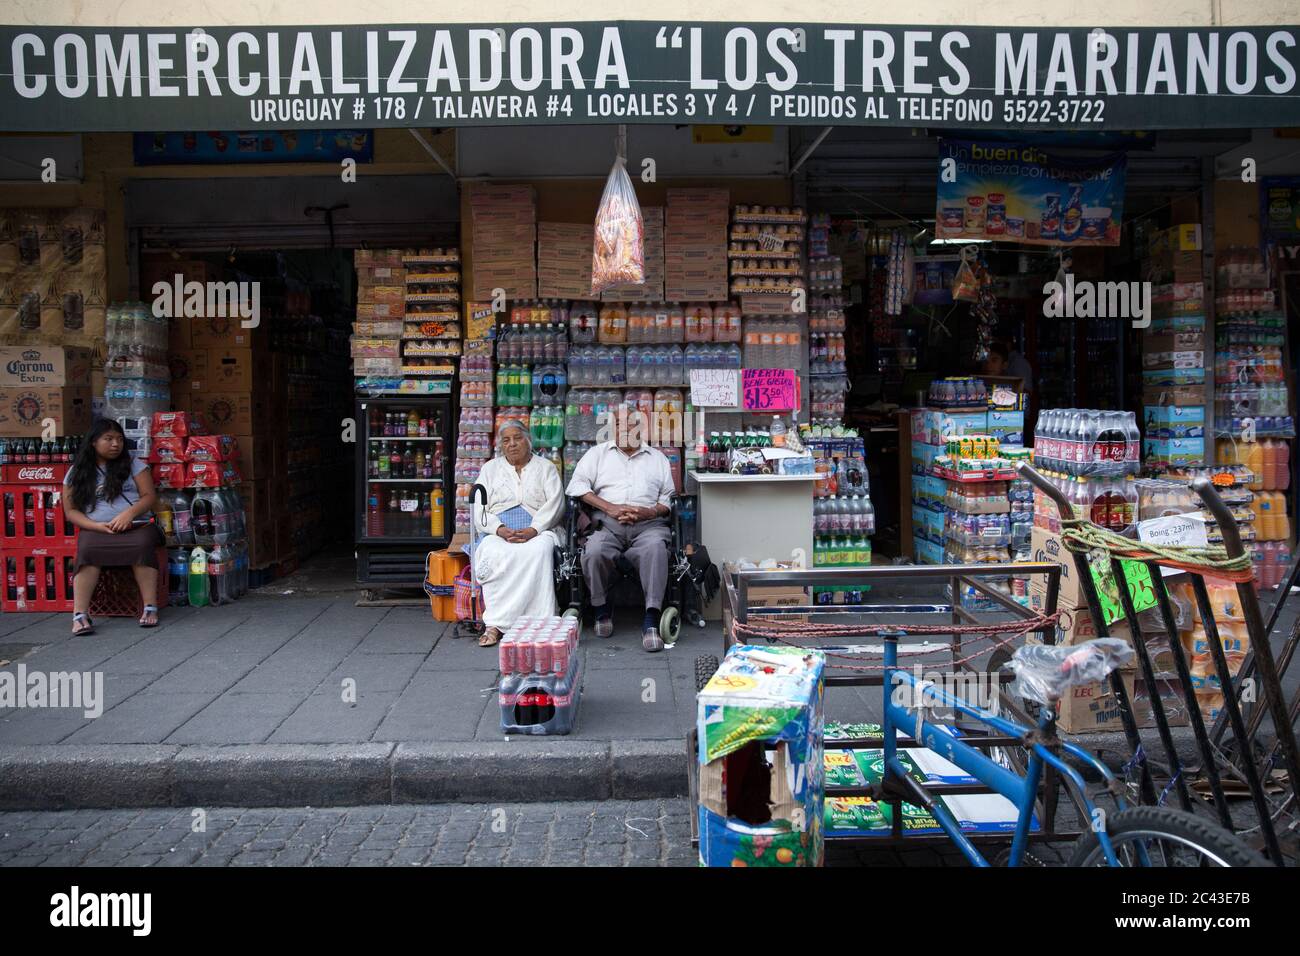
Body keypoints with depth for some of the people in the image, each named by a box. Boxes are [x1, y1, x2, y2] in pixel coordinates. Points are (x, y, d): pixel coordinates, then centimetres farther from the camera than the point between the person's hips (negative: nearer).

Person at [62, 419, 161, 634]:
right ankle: (80, 614, -37)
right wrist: (97, 526, -10)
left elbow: (150, 496, 4)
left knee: (142, 546, -36)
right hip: (96, 529, 1)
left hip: (137, 525, 0)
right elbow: (71, 510, 9)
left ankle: (150, 608, -35)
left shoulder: (133, 465, 11)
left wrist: (128, 514, -16)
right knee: (87, 551, -34)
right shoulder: (77, 472, 13)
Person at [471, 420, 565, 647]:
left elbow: (555, 504, 2)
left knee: (540, 551, -37)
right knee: (495, 556, -36)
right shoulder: (490, 469, 21)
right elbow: (479, 510, 10)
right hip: (499, 532, 1)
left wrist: (532, 530, -16)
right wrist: (500, 529, -12)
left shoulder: (545, 467, 17)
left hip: (537, 531, -1)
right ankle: (494, 625, -36)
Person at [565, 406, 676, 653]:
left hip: (648, 524, 0)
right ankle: (602, 609, -9)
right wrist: (610, 507, -6)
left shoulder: (657, 457, 24)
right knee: (594, 551, -34)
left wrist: (652, 511, -8)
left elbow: (669, 496, 15)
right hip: (608, 524, 0)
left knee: (655, 548, -36)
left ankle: (651, 621, -37)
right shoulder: (599, 453, 21)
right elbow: (577, 485, 6)